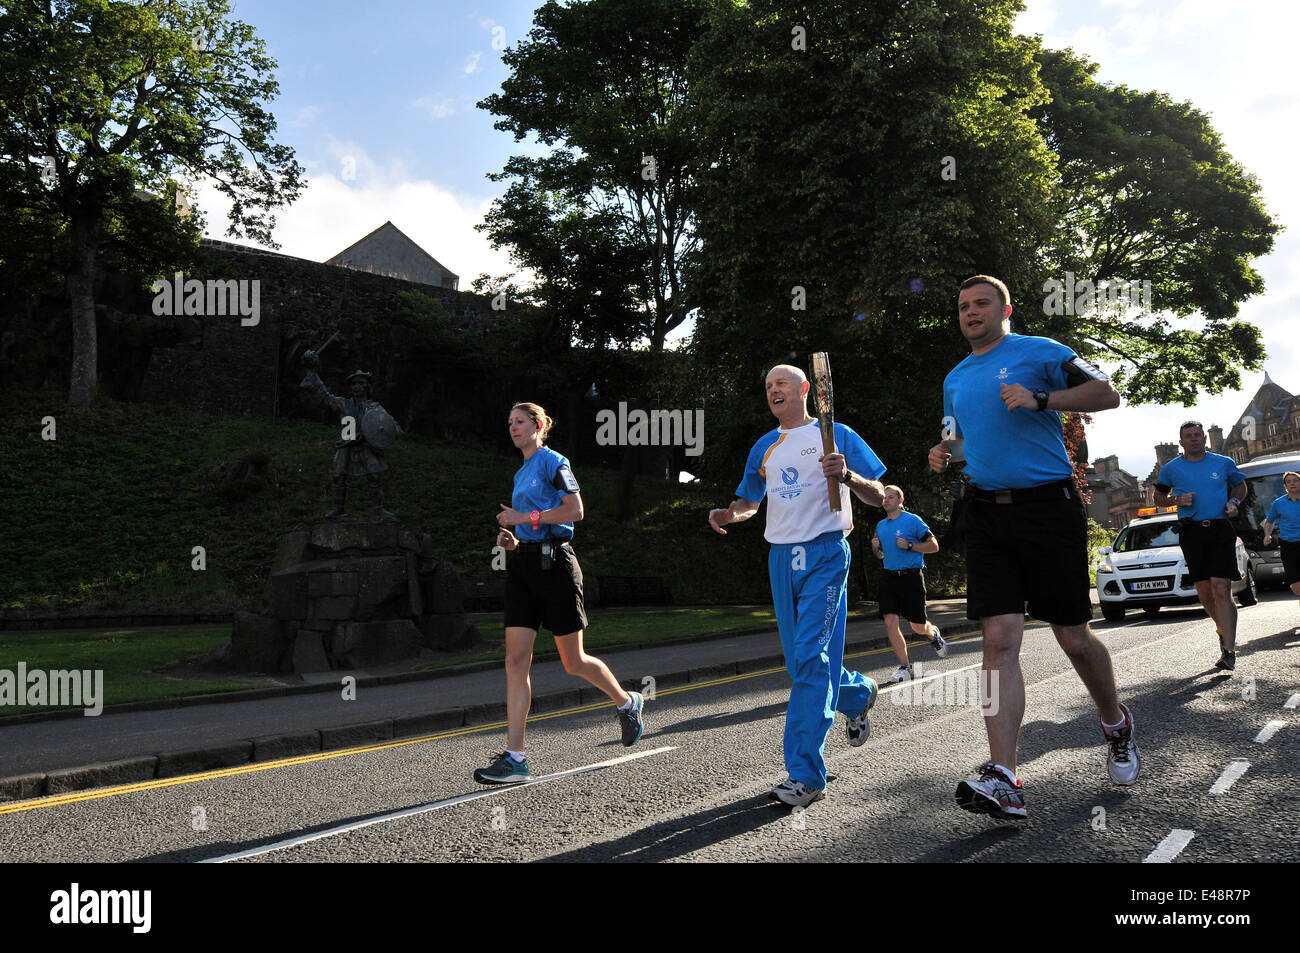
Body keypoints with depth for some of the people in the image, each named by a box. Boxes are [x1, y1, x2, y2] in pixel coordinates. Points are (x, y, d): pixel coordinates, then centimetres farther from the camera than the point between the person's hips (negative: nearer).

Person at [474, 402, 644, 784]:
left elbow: (575, 511, -15)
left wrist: (525, 517, -14)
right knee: (515, 660, -3)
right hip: (523, 565, 8)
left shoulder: (553, 462, -5)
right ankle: (515, 758, -3)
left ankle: (627, 703, 30)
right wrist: (514, 540, 8)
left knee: (573, 662, 2)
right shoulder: (521, 473, 20)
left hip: (554, 562, -8)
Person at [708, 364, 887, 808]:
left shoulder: (836, 435, 1)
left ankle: (805, 774, -12)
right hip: (781, 558, 6)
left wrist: (846, 475, -21)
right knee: (801, 662, 10)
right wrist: (728, 514, 0)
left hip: (825, 553, -6)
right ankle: (859, 694, 41)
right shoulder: (765, 447, 16)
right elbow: (750, 501, 23)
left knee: (811, 657, -15)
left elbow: (877, 496, 0)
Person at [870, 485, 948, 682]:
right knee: (890, 622, -9)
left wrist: (909, 545, -15)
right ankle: (905, 666, 1)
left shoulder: (913, 520, -4)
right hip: (889, 578, 5)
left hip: (911, 577, -4)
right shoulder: (880, 525, 13)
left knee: (917, 626, 3)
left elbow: (934, 546, -3)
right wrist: (876, 548, 2)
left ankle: (933, 634, 40)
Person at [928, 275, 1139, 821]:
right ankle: (1003, 782, -15)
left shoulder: (1038, 352, 2)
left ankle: (1116, 724, 35)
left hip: (1048, 505, -4)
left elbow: (1107, 394, -5)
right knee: (999, 639, -9)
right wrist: (943, 453, 9)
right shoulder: (955, 378, 19)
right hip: (986, 514, 4)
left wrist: (1040, 399, -18)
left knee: (1074, 638, 3)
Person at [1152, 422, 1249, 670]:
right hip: (1191, 533, 2)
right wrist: (1177, 500, -3)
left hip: (1221, 530, -2)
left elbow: (1241, 485, 23)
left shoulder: (1224, 463, 8)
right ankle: (1223, 629, 34)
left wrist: (1234, 501, 2)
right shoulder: (1171, 468, 8)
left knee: (1221, 590, -13)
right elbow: (1158, 496, 18)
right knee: (1204, 593, 5)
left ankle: (1229, 652, -15)